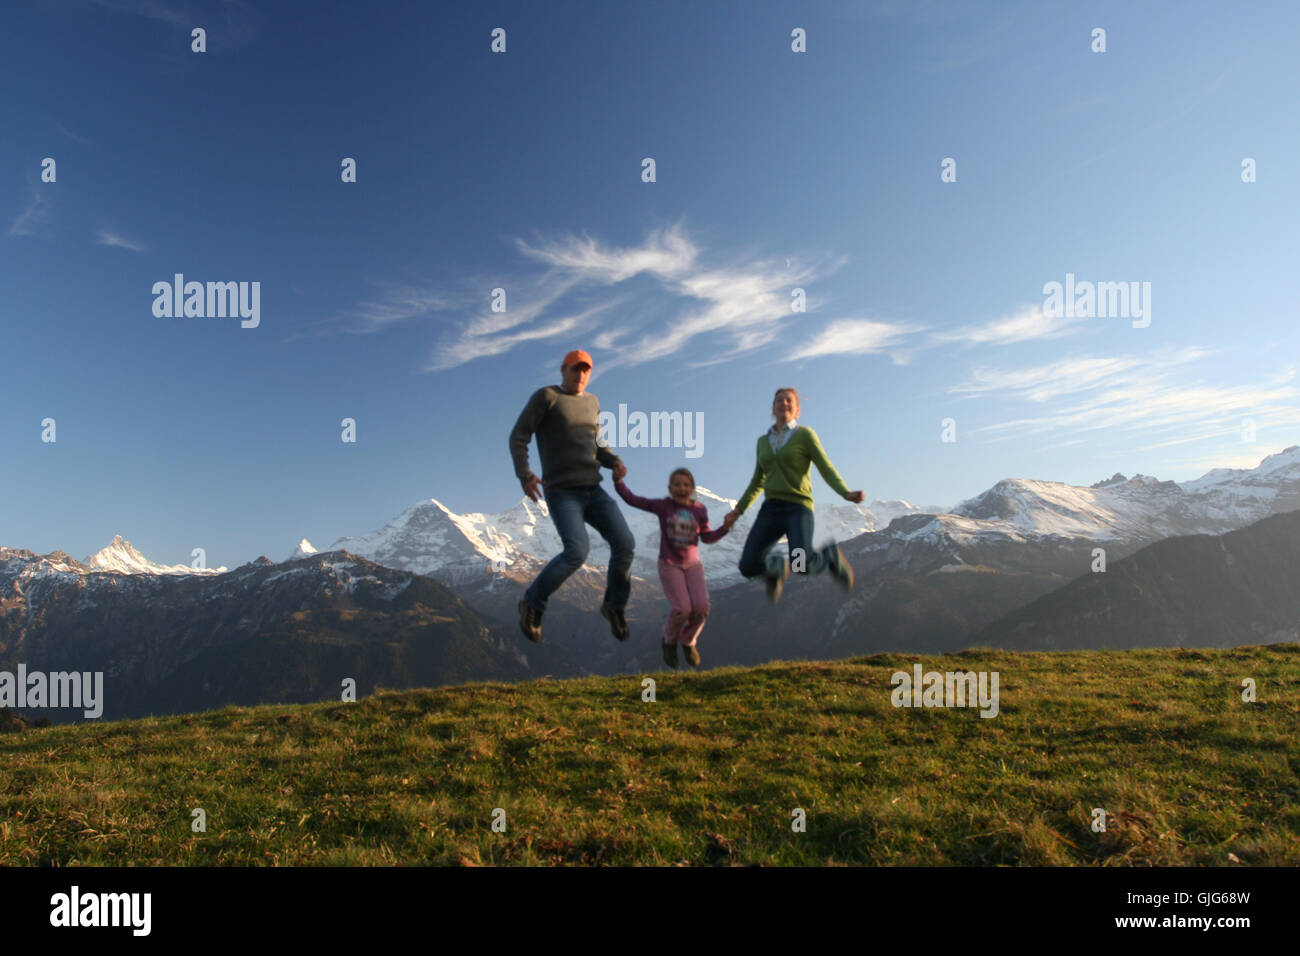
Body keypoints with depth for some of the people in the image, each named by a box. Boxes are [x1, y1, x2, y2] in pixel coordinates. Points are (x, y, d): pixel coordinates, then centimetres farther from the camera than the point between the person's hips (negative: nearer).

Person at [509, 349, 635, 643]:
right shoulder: (545, 396, -1)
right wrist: (524, 475, -19)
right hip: (561, 493, -6)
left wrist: (617, 464, 0)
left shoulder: (591, 402, 18)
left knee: (624, 544, -13)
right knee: (577, 552, -26)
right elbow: (518, 437, -3)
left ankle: (614, 605, 11)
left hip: (592, 490, 6)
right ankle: (532, 603, -1)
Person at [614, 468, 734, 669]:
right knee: (682, 608, -18)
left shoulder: (700, 510, -1)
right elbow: (632, 499, -11)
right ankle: (669, 641, 13)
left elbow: (707, 537, 9)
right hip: (669, 564, -3)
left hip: (692, 564, 3)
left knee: (701, 607, -14)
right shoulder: (663, 506, -9)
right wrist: (618, 481, -26)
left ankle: (688, 641, 15)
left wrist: (725, 527, -8)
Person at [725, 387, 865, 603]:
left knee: (801, 566, -27)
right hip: (771, 510, 4)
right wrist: (739, 509, 19)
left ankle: (829, 556, 8)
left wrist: (846, 494, -22)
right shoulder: (763, 441, 17)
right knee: (748, 567, -14)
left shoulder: (805, 434, 1)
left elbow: (827, 470, -4)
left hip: (798, 509, -4)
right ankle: (776, 567, 21)